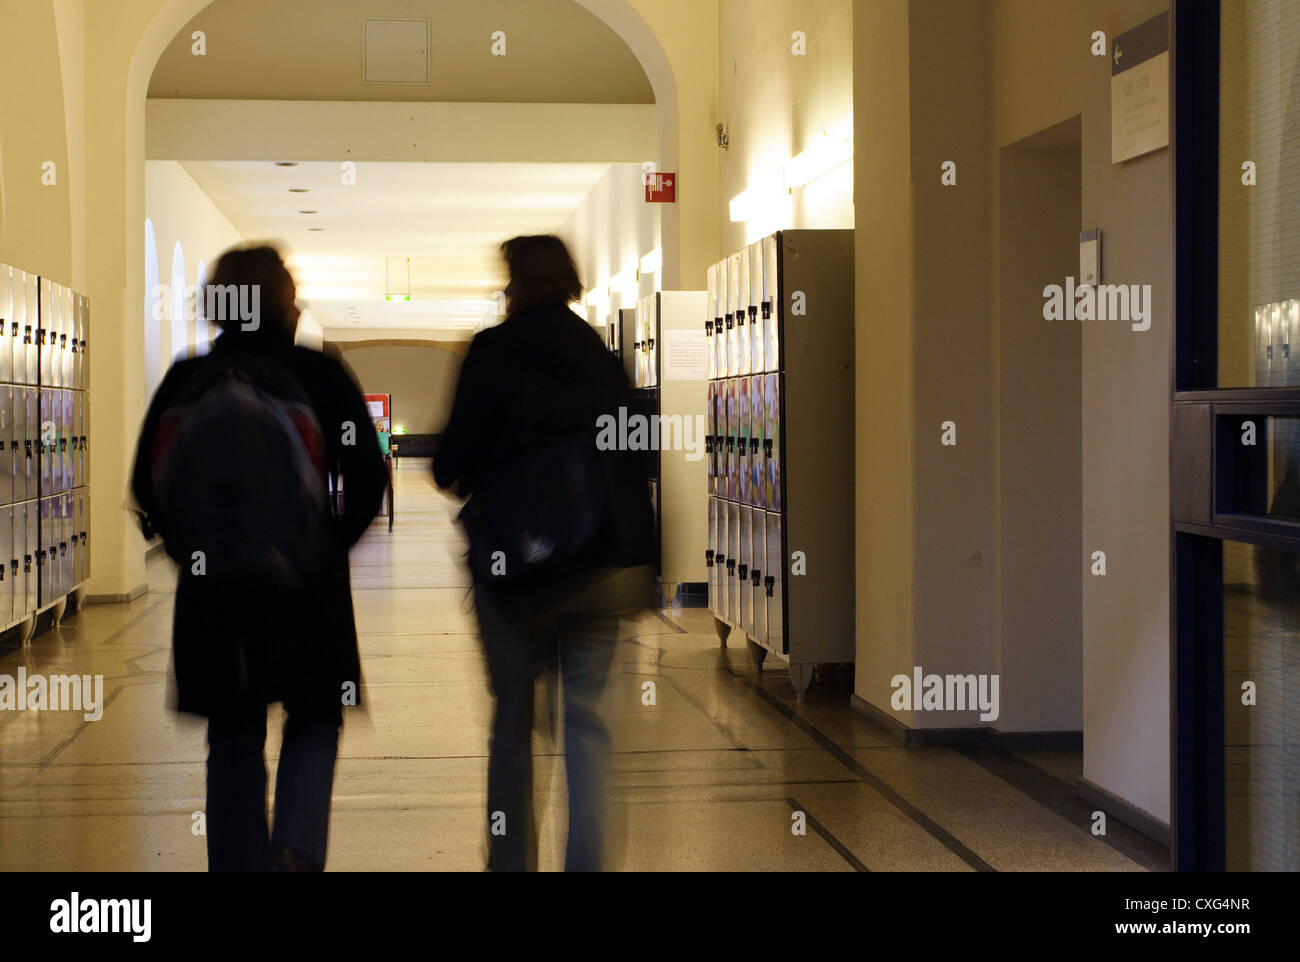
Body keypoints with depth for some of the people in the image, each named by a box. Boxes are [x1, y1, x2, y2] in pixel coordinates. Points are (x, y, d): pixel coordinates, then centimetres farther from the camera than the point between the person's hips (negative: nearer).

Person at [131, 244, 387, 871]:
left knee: (233, 739, 14)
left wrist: (192, 551, 12)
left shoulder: (184, 381, -1)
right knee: (314, 722, 13)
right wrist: (327, 548, 6)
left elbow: (146, 485, 1)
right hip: (308, 589, -2)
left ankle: (237, 860, 18)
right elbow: (367, 479, -7)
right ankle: (297, 848, -9)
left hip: (209, 591, 2)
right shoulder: (320, 375, -7)